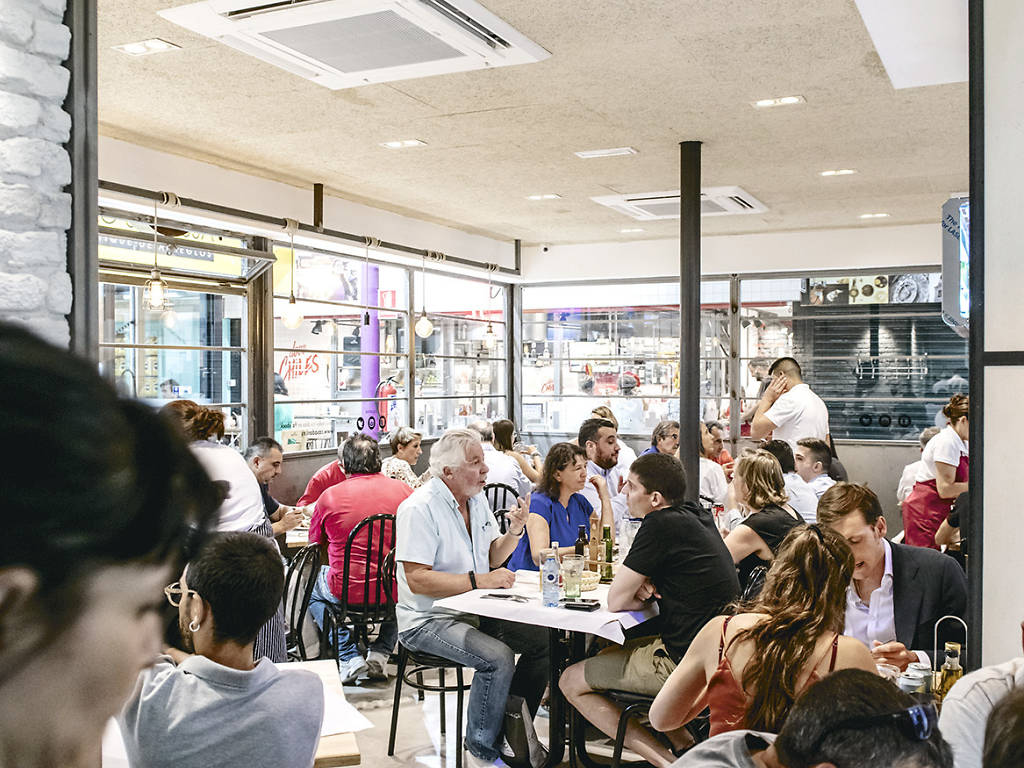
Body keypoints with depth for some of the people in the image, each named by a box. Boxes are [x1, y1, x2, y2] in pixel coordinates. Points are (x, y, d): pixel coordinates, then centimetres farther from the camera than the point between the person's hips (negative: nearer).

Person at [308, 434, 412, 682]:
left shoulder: (329, 496, -7)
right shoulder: (403, 490, -2)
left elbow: (315, 541, 11)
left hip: (347, 592, -2)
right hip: (394, 591, 2)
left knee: (311, 587, 31)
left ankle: (349, 658, 17)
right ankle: (380, 654, 21)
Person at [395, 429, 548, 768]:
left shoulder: (477, 499, 8)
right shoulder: (420, 508, -19)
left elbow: (493, 557, 15)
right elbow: (418, 580, -24)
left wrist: (515, 531, -5)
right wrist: (479, 581, -26)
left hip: (475, 611, 8)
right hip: (428, 620, -8)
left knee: (543, 639, -4)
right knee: (497, 657, -29)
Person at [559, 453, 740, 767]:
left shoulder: (661, 524, -18)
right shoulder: (696, 515, 8)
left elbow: (616, 600, -13)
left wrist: (640, 594, 7)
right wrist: (644, 587, 1)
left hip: (685, 662, -9)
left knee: (571, 681, 2)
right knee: (607, 654, 27)